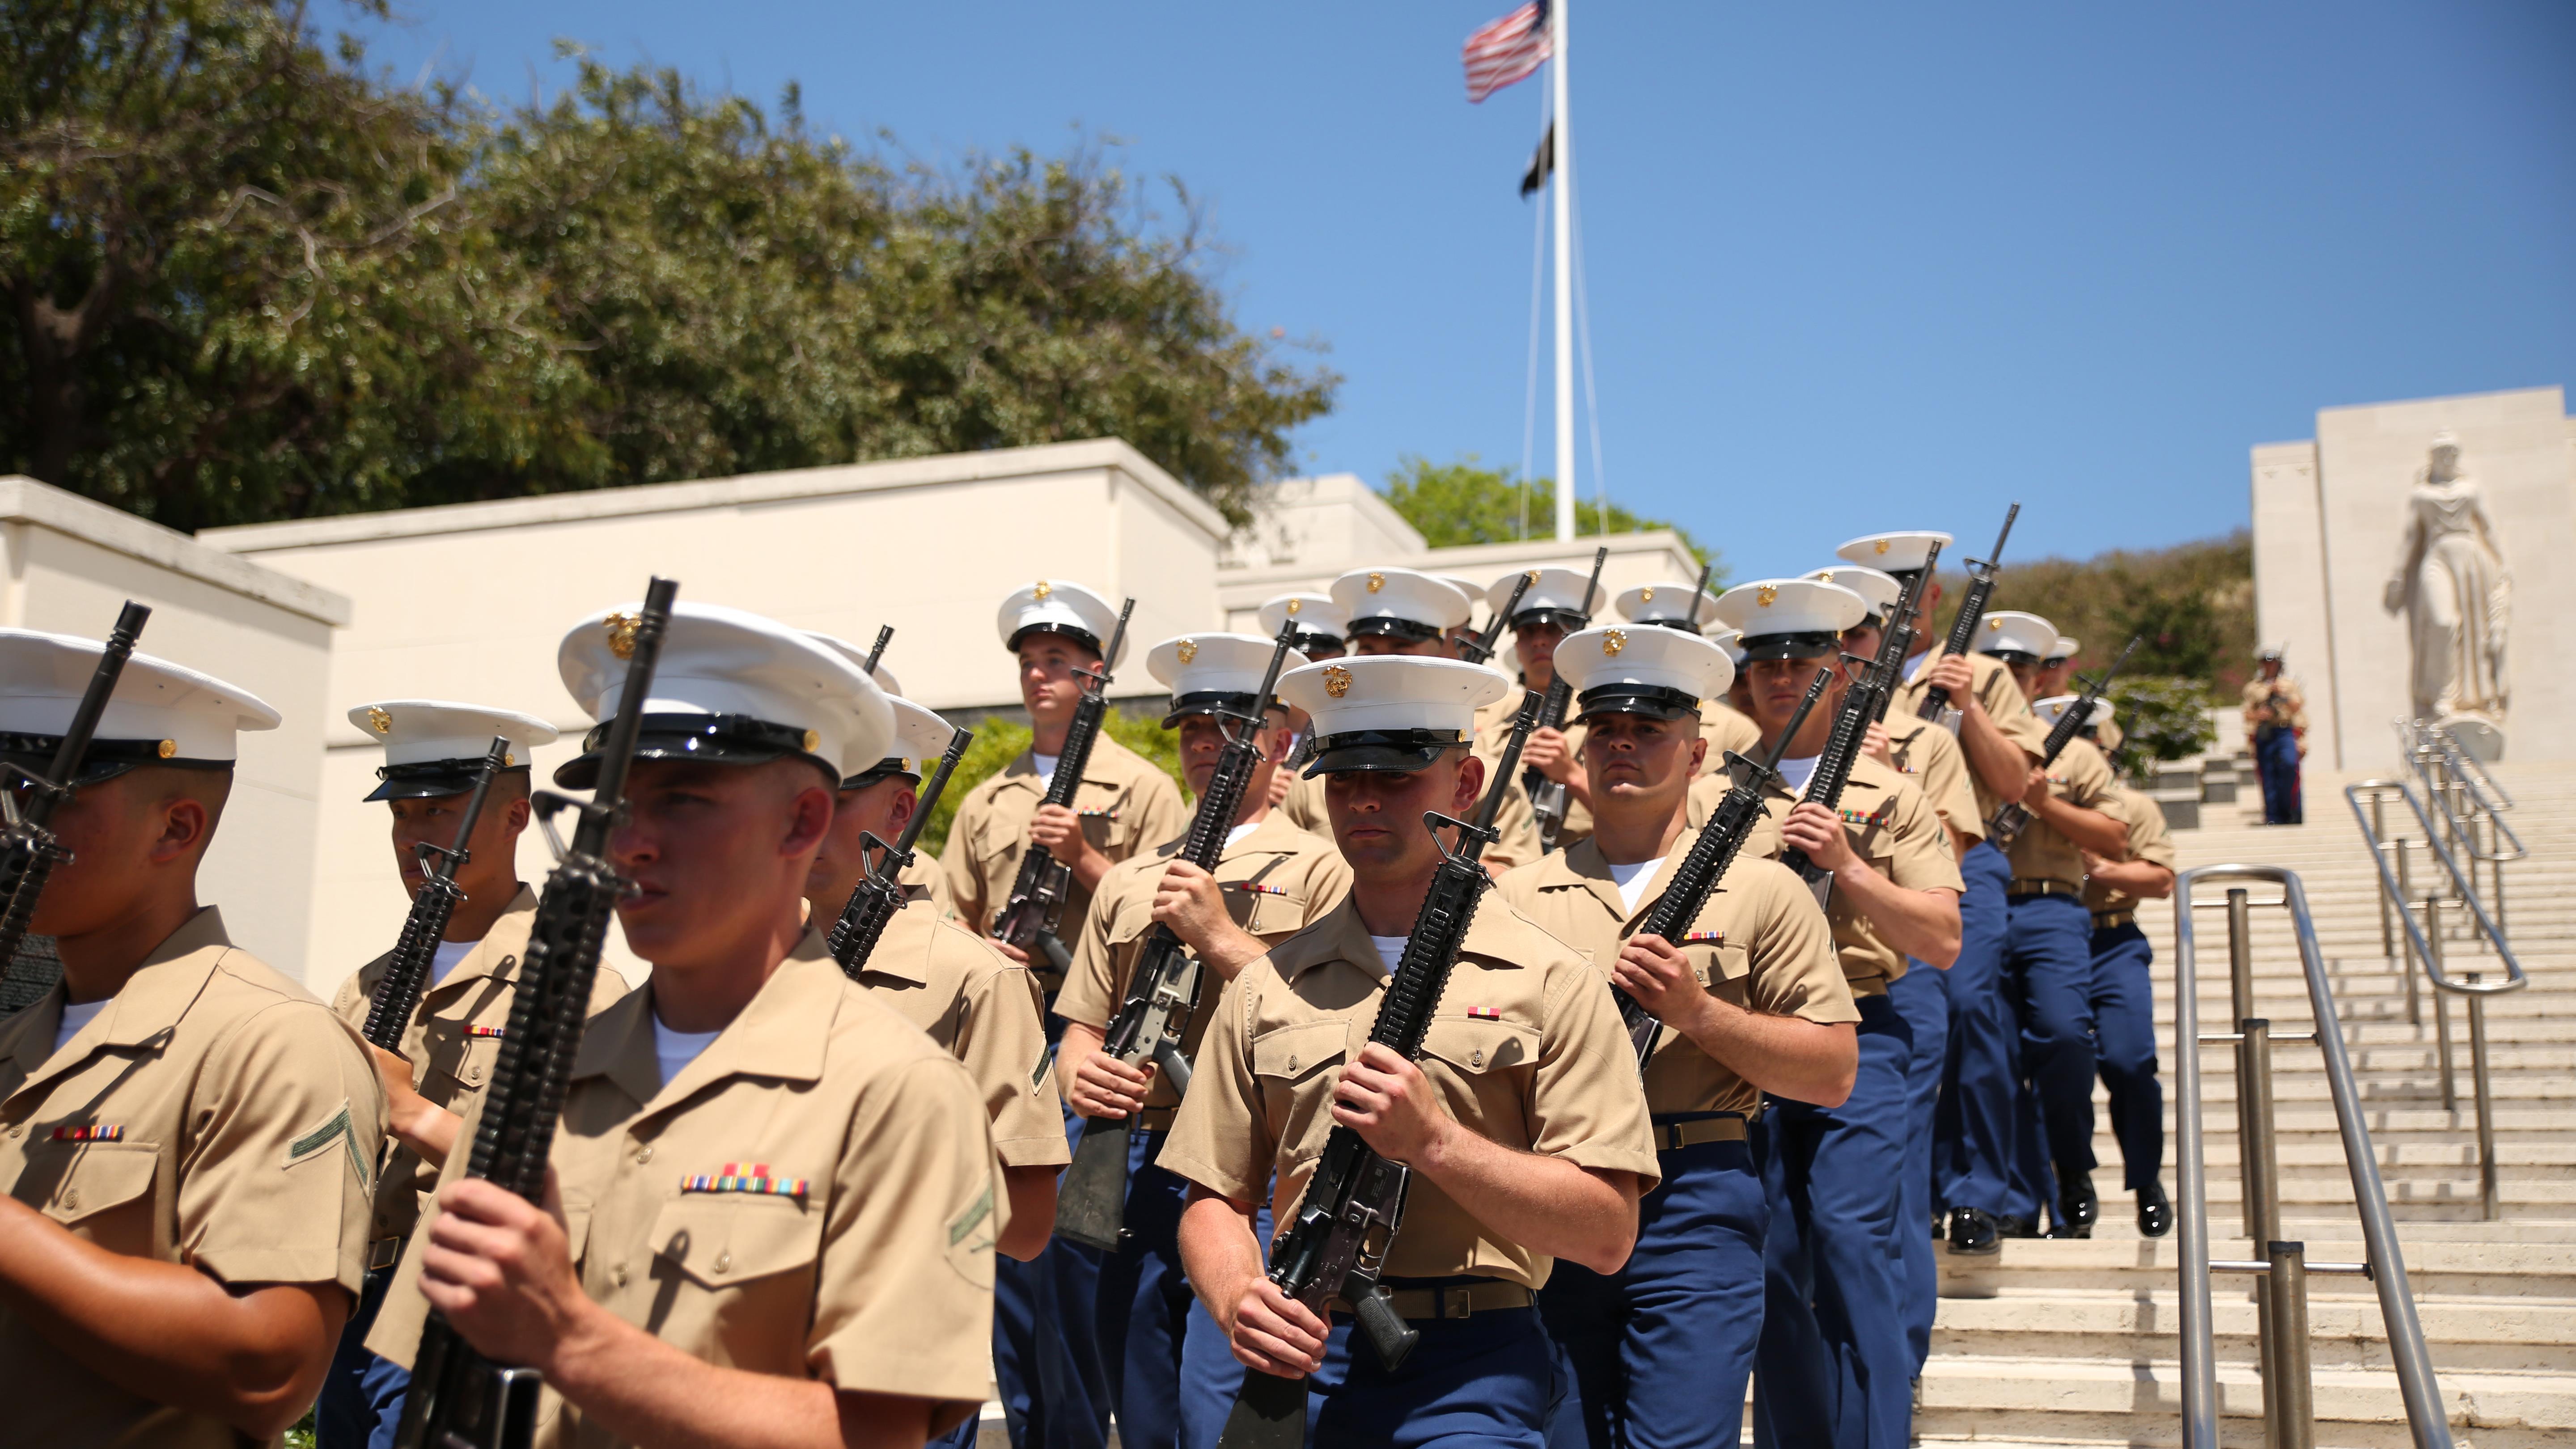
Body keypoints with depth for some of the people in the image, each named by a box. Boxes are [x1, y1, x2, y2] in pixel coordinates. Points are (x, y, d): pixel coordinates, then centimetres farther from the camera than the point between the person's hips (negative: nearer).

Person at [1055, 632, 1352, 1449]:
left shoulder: (1318, 871, 2)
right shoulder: (1129, 882, 18)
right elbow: (1083, 1023, 18)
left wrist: (1220, 935, -12)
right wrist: (1082, 1074, -4)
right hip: (1138, 1165, 5)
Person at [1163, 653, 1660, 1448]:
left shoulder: (1550, 982, 0)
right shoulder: (1267, 987, 10)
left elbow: (1607, 1234, -5)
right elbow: (1215, 1198, 11)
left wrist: (1434, 1141, -15)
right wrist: (1238, 1304, -9)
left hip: (1470, 1372, -2)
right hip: (1299, 1361, 3)